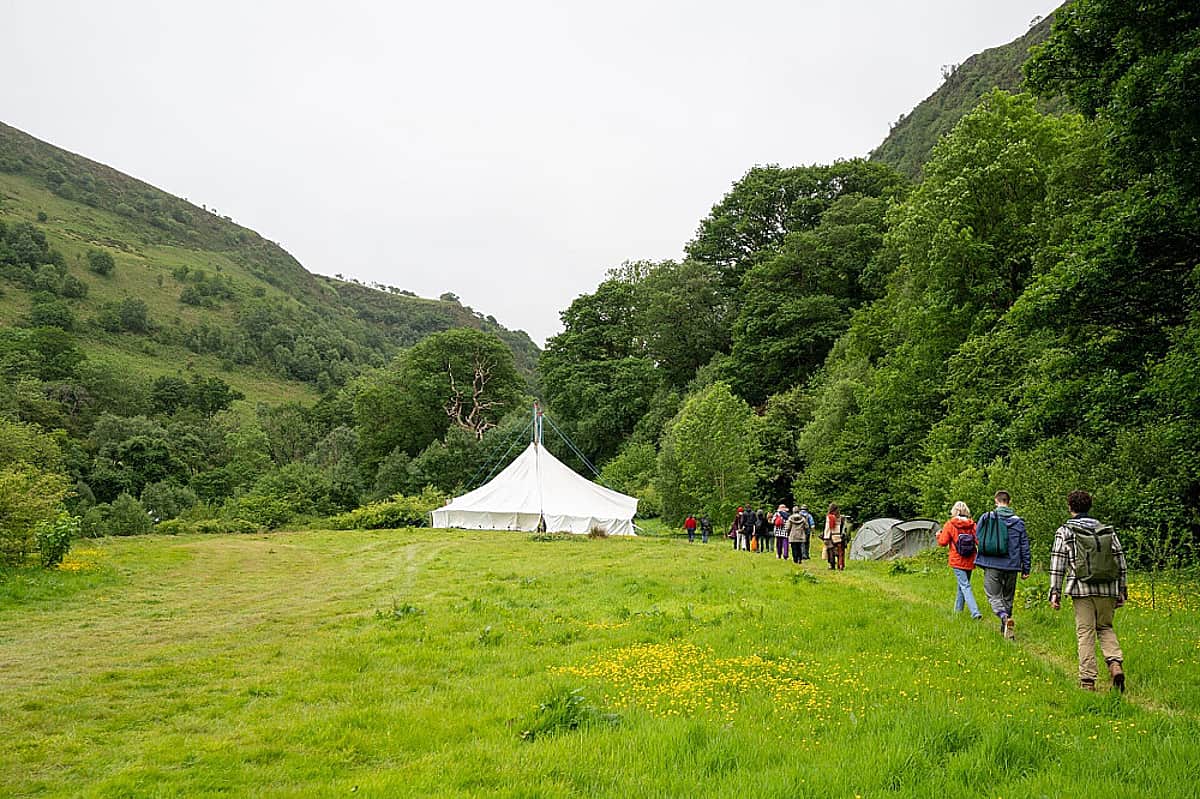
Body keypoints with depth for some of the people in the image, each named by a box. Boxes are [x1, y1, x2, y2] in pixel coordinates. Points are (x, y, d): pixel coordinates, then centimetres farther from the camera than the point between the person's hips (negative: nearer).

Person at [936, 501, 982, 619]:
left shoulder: (950, 524, -8)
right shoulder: (972, 525, 0)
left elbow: (942, 542, -6)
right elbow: (979, 541, -4)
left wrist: (938, 535, 13)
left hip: (957, 561, -4)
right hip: (969, 561, 4)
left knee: (965, 586, -6)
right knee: (962, 584, 19)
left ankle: (975, 612, -19)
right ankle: (958, 609, 30)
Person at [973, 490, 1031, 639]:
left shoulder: (986, 517, -2)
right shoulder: (1018, 521, 4)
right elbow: (1025, 547, 5)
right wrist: (1026, 569, 10)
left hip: (992, 565, -2)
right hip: (1011, 566, 2)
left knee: (993, 596, 1)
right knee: (1008, 597, 15)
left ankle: (1005, 617, -27)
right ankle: (1005, 629, 19)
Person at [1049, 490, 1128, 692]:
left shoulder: (1064, 532, 3)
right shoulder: (1107, 531, 13)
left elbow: (1057, 563, -2)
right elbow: (1120, 561, 12)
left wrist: (1055, 592, 0)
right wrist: (1122, 590, 18)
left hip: (1082, 589, -3)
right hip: (1107, 588, 3)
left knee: (1085, 633, 2)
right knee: (1105, 628, 19)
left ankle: (1088, 681, 0)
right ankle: (1115, 663, -5)